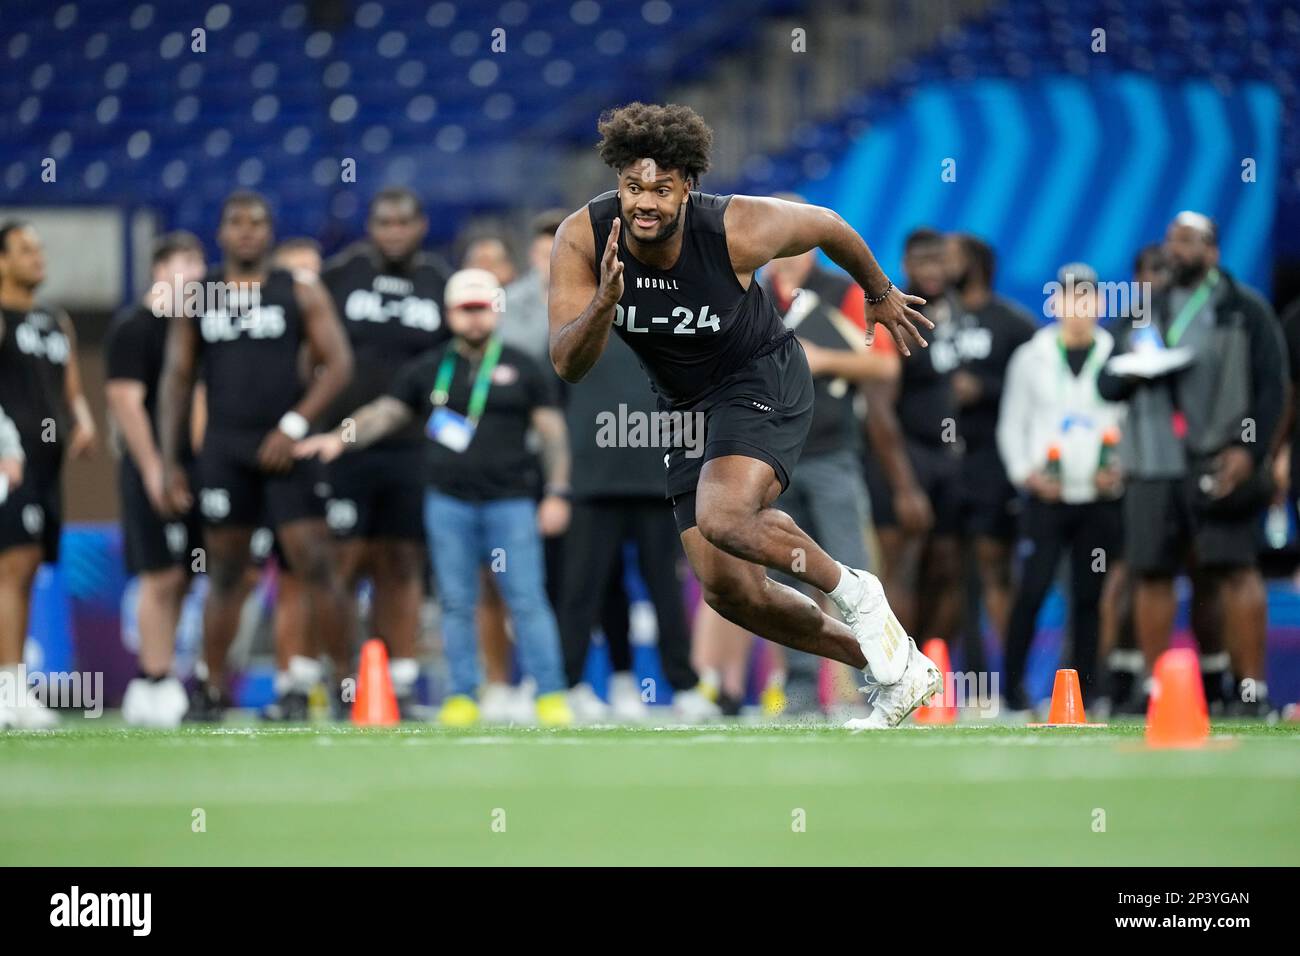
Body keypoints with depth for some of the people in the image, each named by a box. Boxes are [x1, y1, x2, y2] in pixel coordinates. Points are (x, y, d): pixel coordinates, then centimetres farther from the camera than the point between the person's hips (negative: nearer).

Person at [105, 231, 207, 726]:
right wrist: (153, 468, -19)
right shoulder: (134, 326, -7)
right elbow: (124, 399, -14)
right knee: (162, 577, -9)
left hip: (189, 466, 8)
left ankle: (151, 688, 11)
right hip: (155, 466, -8)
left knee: (177, 580, 7)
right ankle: (157, 684, -7)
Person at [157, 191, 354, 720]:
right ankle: (213, 688, 10)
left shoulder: (301, 291, 3)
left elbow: (338, 363, -2)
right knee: (224, 570, 5)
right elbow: (177, 377, 10)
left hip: (283, 445, -2)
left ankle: (345, 677, -4)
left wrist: (295, 424, -13)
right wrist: (169, 461, 5)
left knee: (314, 561, -9)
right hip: (223, 448, 2)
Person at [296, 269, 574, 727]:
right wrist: (342, 437, -12)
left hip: (510, 503, -2)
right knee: (457, 604, 1)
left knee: (527, 601, -7)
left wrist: (557, 494, -1)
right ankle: (463, 696, 6)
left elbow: (552, 432, 8)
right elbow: (385, 413, 6)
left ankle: (550, 694, -5)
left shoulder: (521, 370, 8)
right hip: (448, 504, 2)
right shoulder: (427, 370, 11)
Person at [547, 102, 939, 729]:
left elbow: (826, 226, -6)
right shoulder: (583, 239, -20)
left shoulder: (737, 230, -27)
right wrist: (605, 302, -42)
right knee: (729, 592, 2)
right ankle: (898, 673, 17)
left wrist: (881, 294, 12)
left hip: (764, 379, -5)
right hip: (688, 407, 5)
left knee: (722, 518, -32)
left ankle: (854, 594, -5)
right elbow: (568, 366, -21)